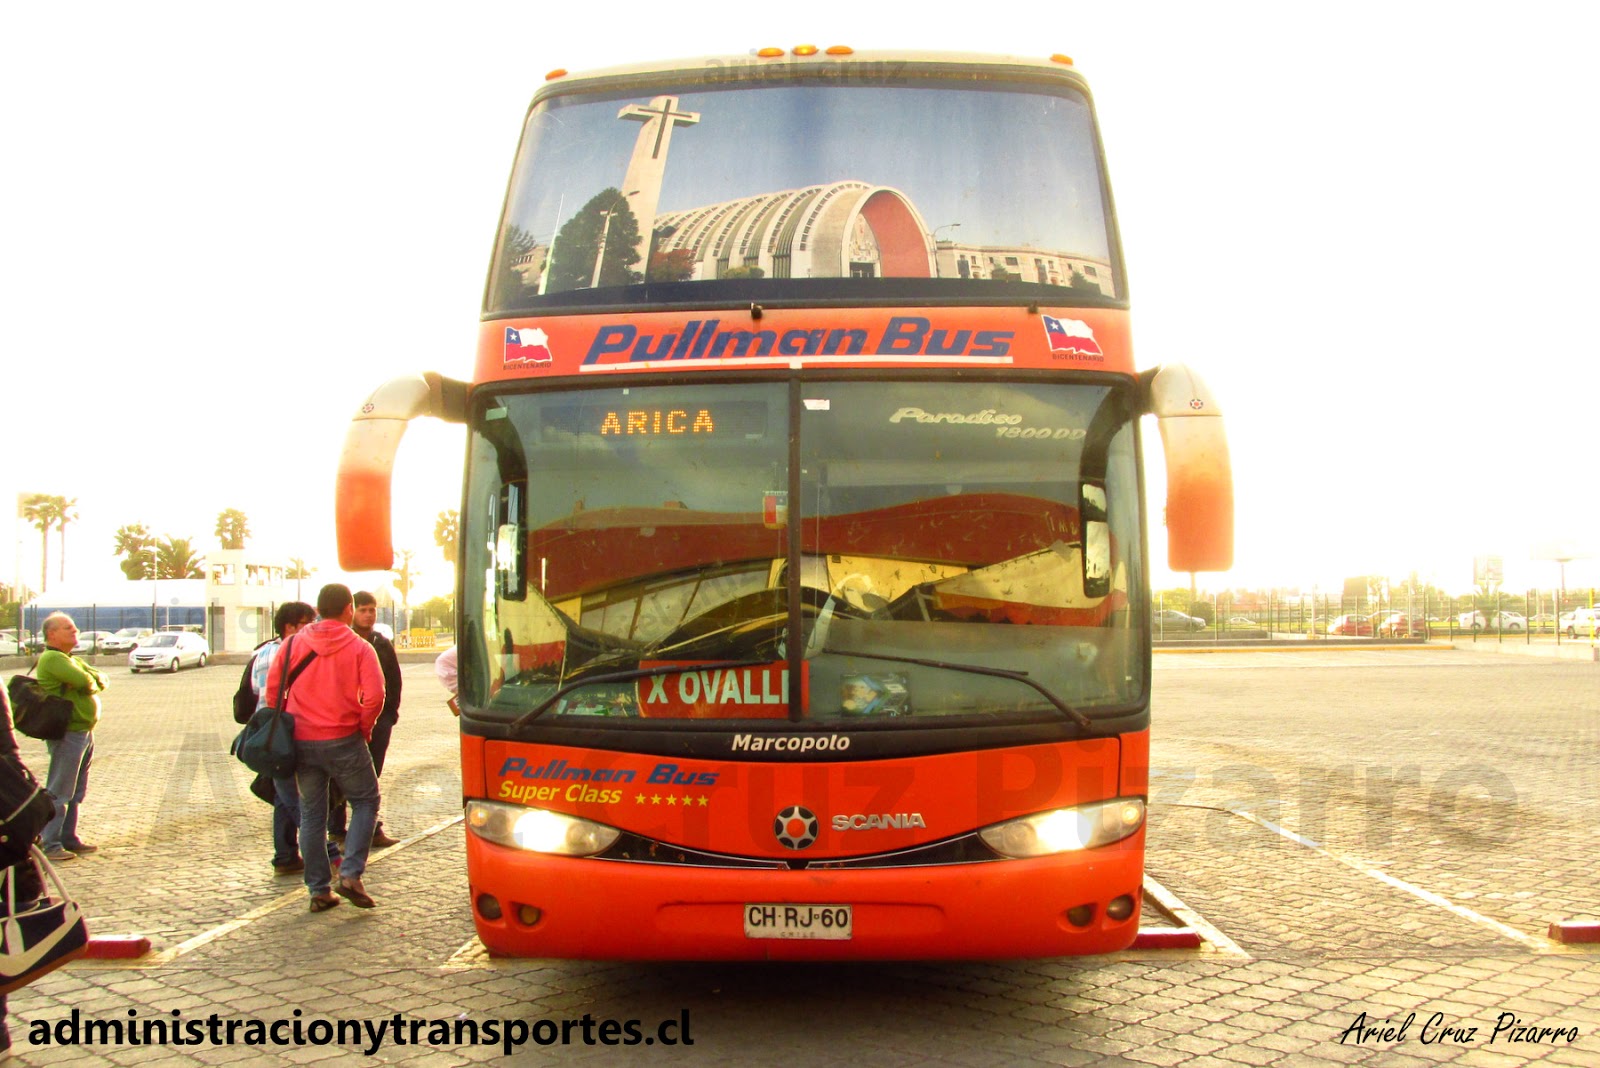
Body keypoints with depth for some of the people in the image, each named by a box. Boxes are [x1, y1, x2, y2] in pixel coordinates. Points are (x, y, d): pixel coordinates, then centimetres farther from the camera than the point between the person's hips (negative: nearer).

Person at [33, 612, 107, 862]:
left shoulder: (75, 660, 19)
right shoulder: (52, 658, -12)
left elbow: (101, 681, 14)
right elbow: (83, 681, -24)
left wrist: (93, 682, -8)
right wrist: (92, 684, -2)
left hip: (85, 732, 10)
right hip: (68, 733, -10)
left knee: (76, 793, 14)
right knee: (59, 792, -7)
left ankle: (69, 838, 21)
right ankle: (50, 844, -3)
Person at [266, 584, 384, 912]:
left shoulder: (293, 644, 3)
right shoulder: (358, 648, -6)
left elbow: (272, 689, 4)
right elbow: (374, 695, -15)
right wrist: (364, 727, 1)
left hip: (302, 743, 3)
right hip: (343, 742, -3)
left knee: (311, 816, 12)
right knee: (365, 802, 13)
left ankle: (319, 890, 14)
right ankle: (350, 875, -1)